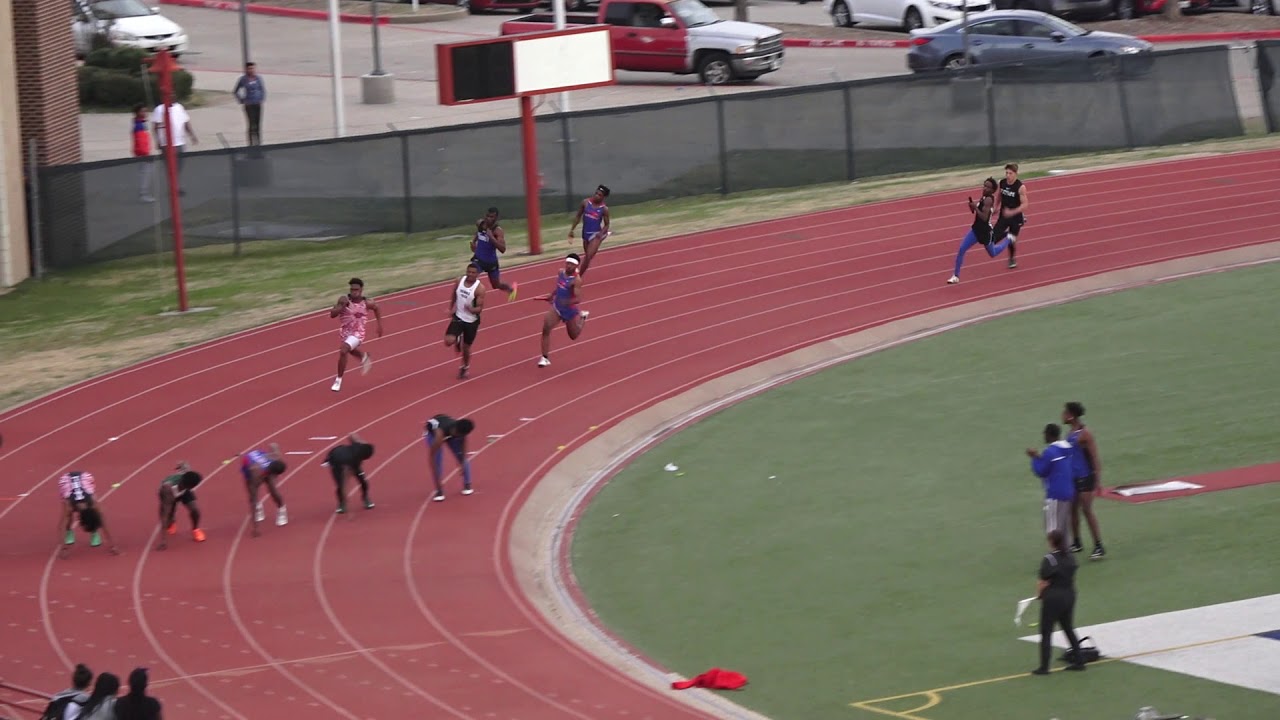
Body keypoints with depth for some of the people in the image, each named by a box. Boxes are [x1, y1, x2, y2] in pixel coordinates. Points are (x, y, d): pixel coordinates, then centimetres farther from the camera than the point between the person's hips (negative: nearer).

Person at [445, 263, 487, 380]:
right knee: (449, 341, -17)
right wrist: (451, 309, 14)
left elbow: (480, 308, -20)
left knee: (466, 347, 10)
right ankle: (458, 341, 21)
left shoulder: (479, 289, -19)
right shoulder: (460, 281, -6)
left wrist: (471, 309, -40)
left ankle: (465, 367, 38)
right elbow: (453, 295, 14)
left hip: (471, 321, -3)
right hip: (458, 317, 3)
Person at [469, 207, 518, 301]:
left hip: (491, 261, -3)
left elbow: (503, 249, -33)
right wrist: (473, 241, 4)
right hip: (478, 258, 3)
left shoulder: (498, 231, -23)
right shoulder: (480, 223, -7)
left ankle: (511, 288, 50)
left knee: (496, 285, 17)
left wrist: (491, 237, -41)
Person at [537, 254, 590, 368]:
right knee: (546, 329, -16)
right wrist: (551, 296, 24)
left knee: (573, 336, 18)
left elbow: (578, 299, -32)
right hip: (556, 307, 5)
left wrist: (567, 302, -47)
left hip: (570, 310, -5)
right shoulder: (561, 272, -5)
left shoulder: (576, 280, -25)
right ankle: (545, 358, -9)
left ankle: (582, 318, 49)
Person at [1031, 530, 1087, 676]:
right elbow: (1071, 578, 7)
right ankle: (1079, 662, 21)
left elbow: (1043, 583, -16)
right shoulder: (1070, 558, 3)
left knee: (1046, 632, 2)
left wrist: (1039, 593, 5)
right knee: (1069, 629, 19)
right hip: (1069, 596, 7)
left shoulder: (1049, 560, -18)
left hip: (1053, 598, -7)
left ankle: (1044, 666, 3)